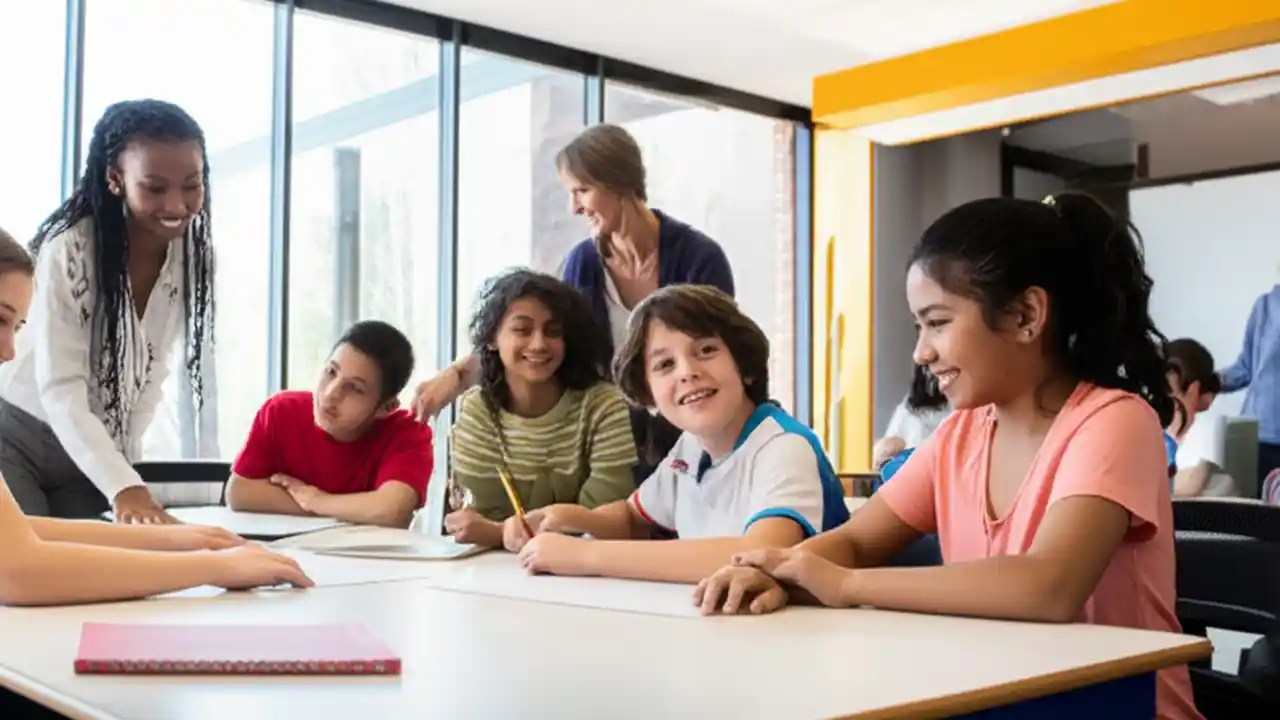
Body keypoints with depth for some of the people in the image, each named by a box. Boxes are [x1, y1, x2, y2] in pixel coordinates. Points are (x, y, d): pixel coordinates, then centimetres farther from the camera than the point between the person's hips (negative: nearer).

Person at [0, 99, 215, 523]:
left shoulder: (192, 254, -8)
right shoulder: (67, 252, -26)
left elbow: (153, 371, 1)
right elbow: (60, 393, -29)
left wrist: (125, 460, -7)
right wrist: (124, 488, -42)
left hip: (94, 456, 5)